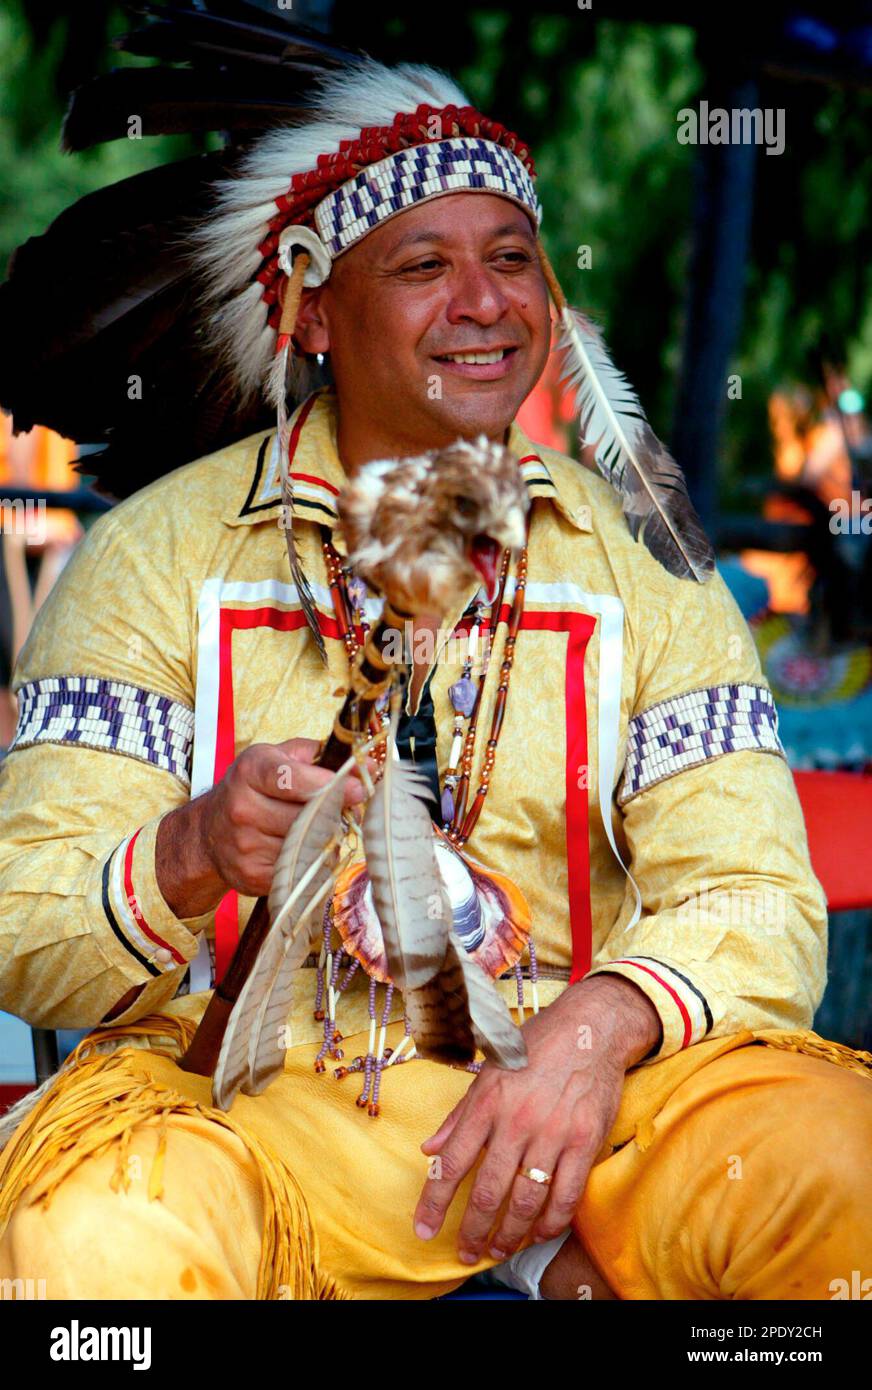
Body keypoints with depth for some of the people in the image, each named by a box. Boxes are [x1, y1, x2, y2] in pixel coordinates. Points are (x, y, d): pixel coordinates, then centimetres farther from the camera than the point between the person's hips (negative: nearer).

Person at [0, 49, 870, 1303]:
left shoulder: (643, 563, 10)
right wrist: (191, 853, -24)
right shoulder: (160, 554, 4)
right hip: (248, 1090, -1)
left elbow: (754, 903, 1)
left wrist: (595, 1029, -21)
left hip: (581, 1087, 2)